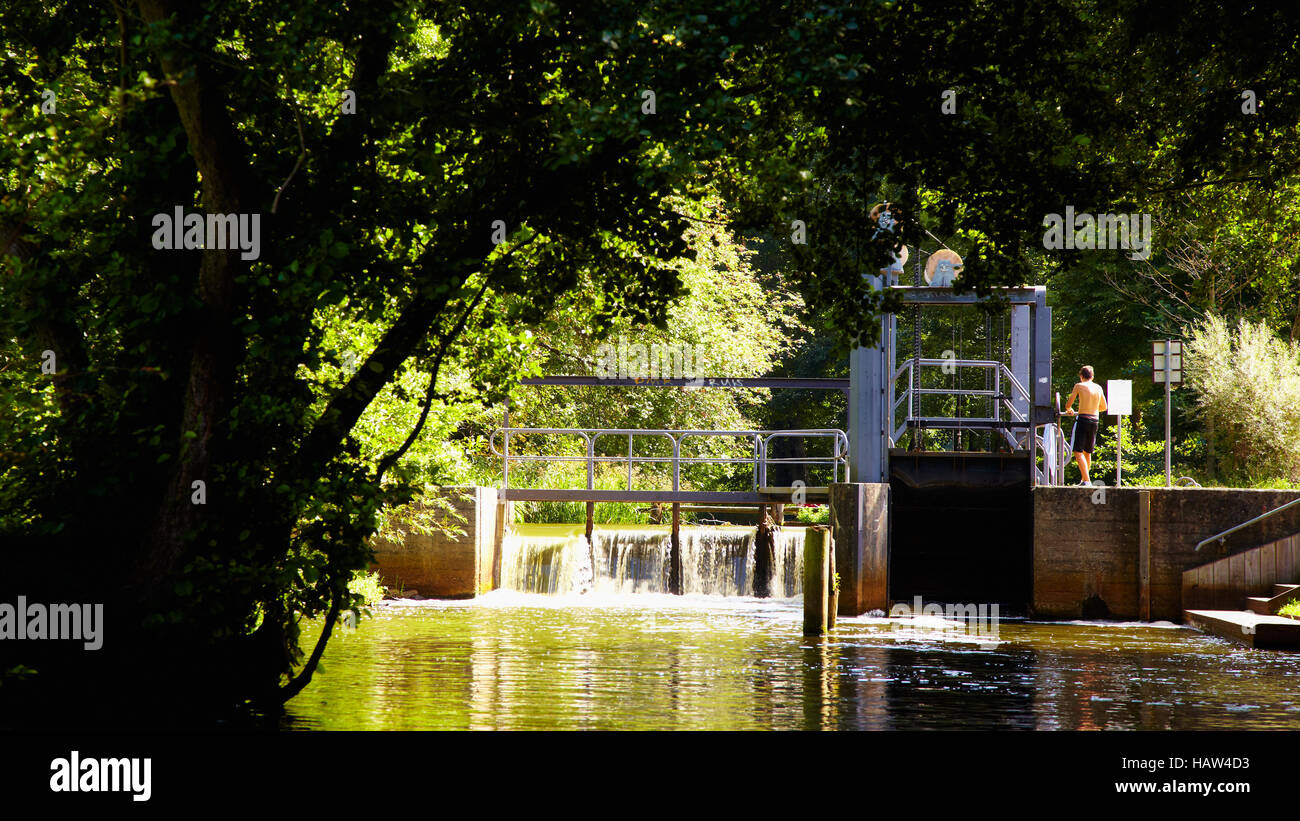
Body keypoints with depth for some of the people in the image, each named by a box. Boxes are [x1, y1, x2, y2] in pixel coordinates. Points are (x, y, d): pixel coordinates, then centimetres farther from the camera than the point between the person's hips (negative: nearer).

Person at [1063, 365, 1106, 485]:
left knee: (1078, 452, -7)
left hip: (1083, 419, -6)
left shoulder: (1079, 386, -2)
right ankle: (1084, 479, 26)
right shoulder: (1098, 388, 11)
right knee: (1087, 452, 18)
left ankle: (1086, 481, -20)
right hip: (1094, 420, 6)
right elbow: (1104, 407, 22)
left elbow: (1068, 403, 4)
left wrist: (1069, 410, 28)